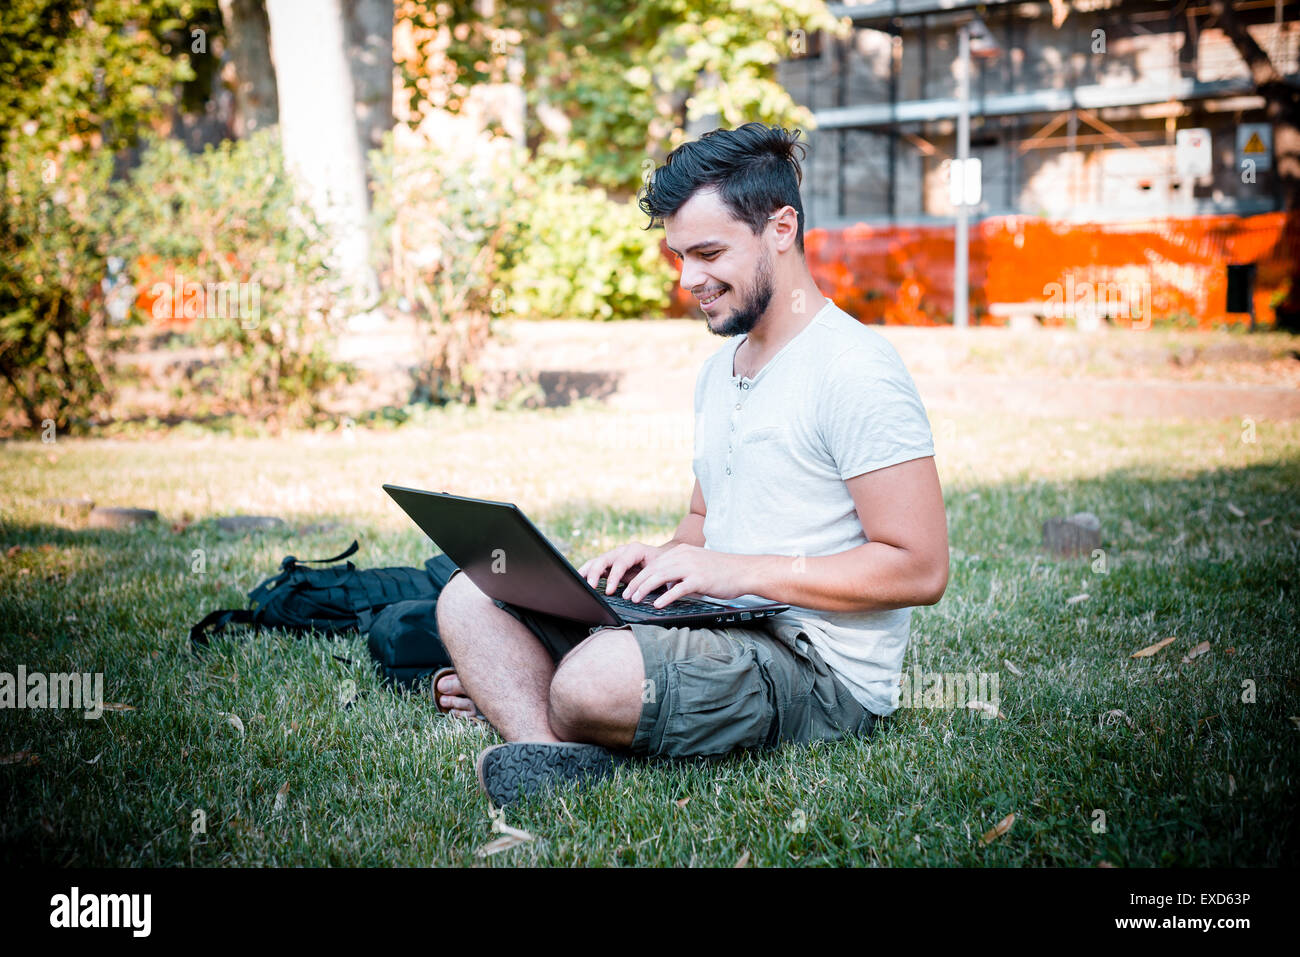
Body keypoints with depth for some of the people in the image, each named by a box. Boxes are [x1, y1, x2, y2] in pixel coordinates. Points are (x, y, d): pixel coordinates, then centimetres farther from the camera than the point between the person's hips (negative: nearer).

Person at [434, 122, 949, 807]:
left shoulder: (852, 370, -13)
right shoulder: (719, 370, 17)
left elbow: (920, 568, -17)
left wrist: (740, 572, -20)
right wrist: (665, 559, 1)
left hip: (822, 673, -9)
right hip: (720, 631, 9)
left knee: (591, 682, -36)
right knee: (470, 600, -2)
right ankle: (549, 752, -27)